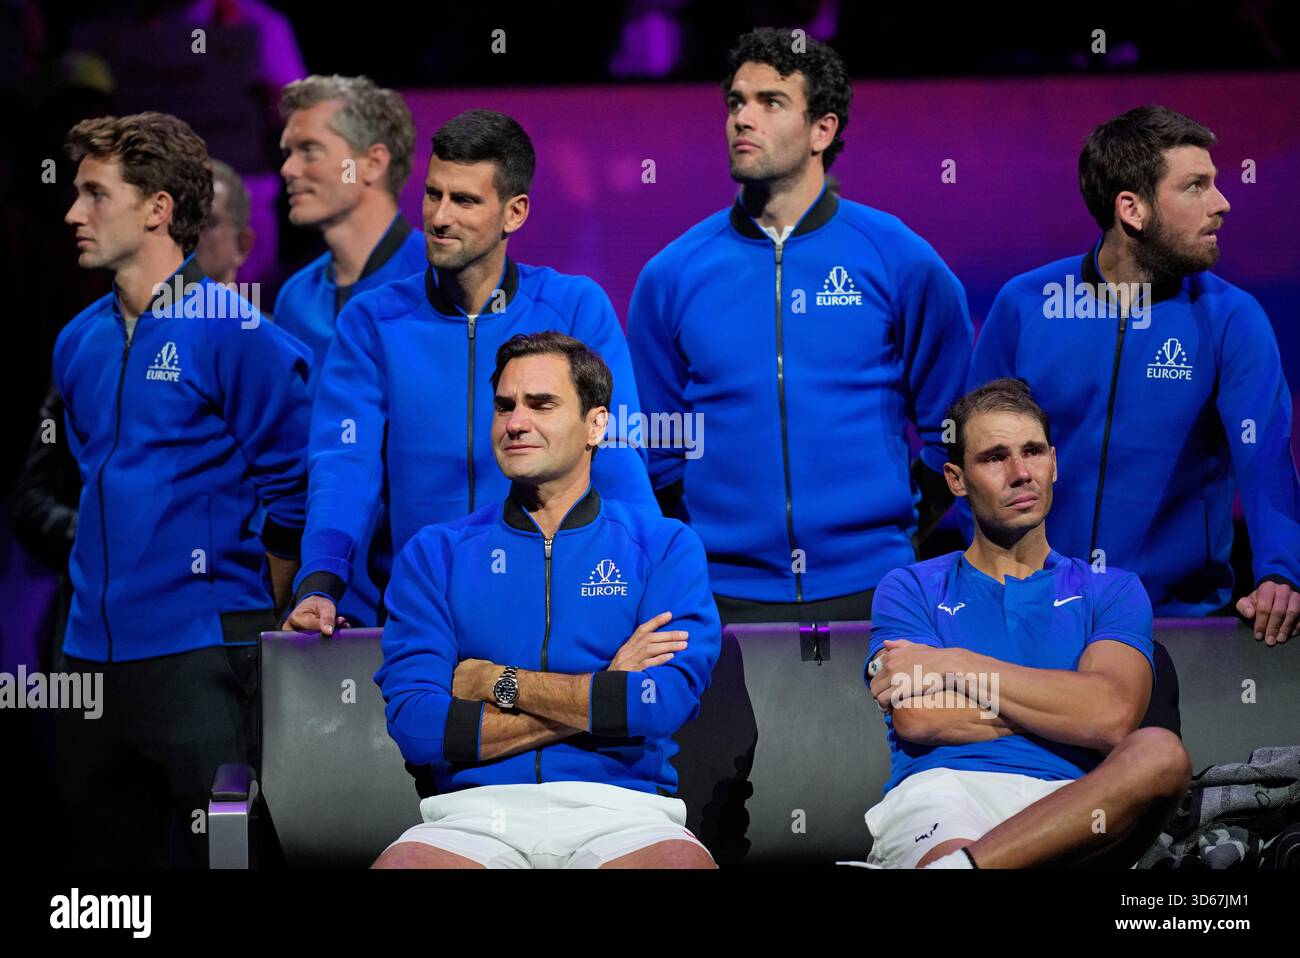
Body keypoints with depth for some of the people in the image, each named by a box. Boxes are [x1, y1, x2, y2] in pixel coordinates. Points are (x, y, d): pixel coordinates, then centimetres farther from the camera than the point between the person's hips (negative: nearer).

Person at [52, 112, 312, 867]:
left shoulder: (238, 335, -10)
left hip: (200, 655, -7)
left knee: (214, 853, -4)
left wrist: (256, 619, -2)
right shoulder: (80, 342, 12)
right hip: (94, 654, 7)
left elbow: (293, 492, -9)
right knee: (108, 851, 13)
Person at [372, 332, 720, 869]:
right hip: (478, 807, 0)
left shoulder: (664, 545, 11)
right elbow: (414, 724, -1)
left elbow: (664, 703, -6)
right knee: (401, 865, -35)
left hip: (621, 809, 0)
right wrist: (603, 696, -3)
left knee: (683, 864, -36)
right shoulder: (436, 553, 14)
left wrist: (499, 682, 0)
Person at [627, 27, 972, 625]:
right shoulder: (671, 276, 5)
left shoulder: (902, 261, 1)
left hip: (869, 593, -1)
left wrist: (899, 533, 3)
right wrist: (699, 550, 4)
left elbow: (949, 428, 7)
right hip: (725, 594, 1)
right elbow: (655, 447, 11)